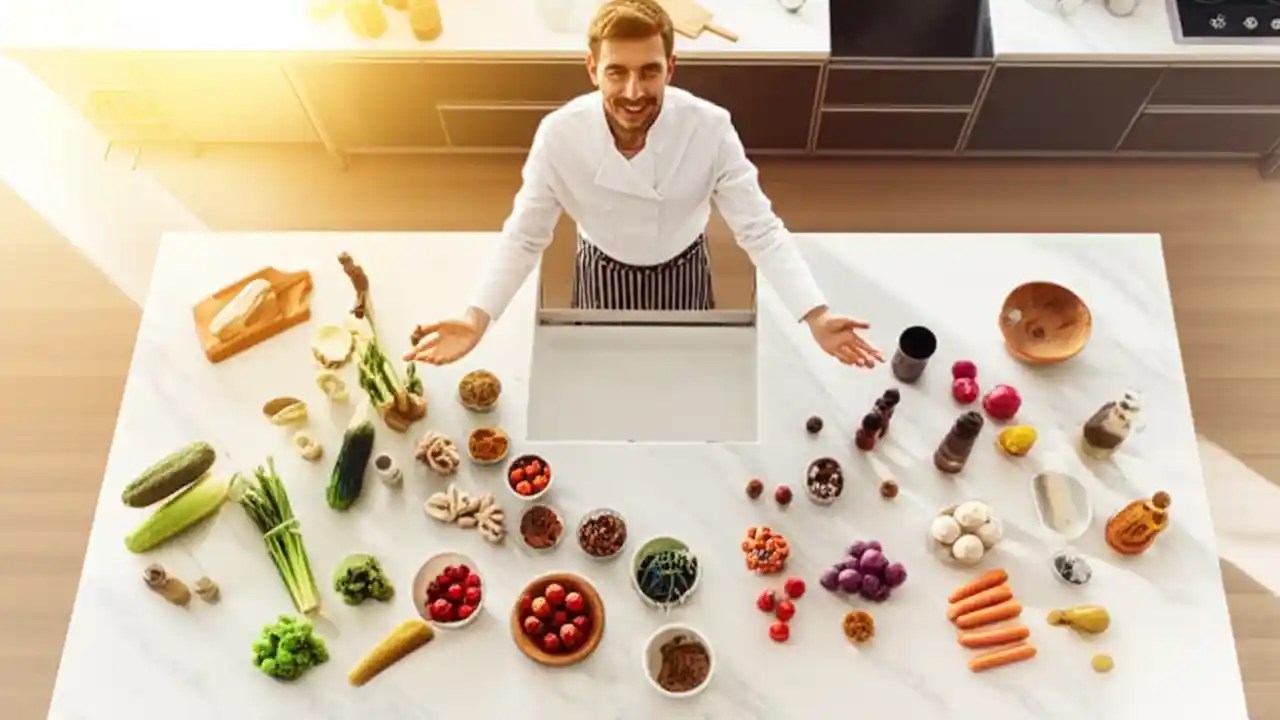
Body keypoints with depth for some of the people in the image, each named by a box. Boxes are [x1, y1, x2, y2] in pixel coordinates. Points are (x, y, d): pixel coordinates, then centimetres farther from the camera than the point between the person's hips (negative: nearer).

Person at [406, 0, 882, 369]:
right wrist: (477, 319, -30)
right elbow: (525, 236, -17)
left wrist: (817, 318, -34)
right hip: (603, 274, 0)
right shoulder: (559, 134, -29)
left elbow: (760, 230, -24)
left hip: (681, 272, 0)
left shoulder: (710, 128, -30)